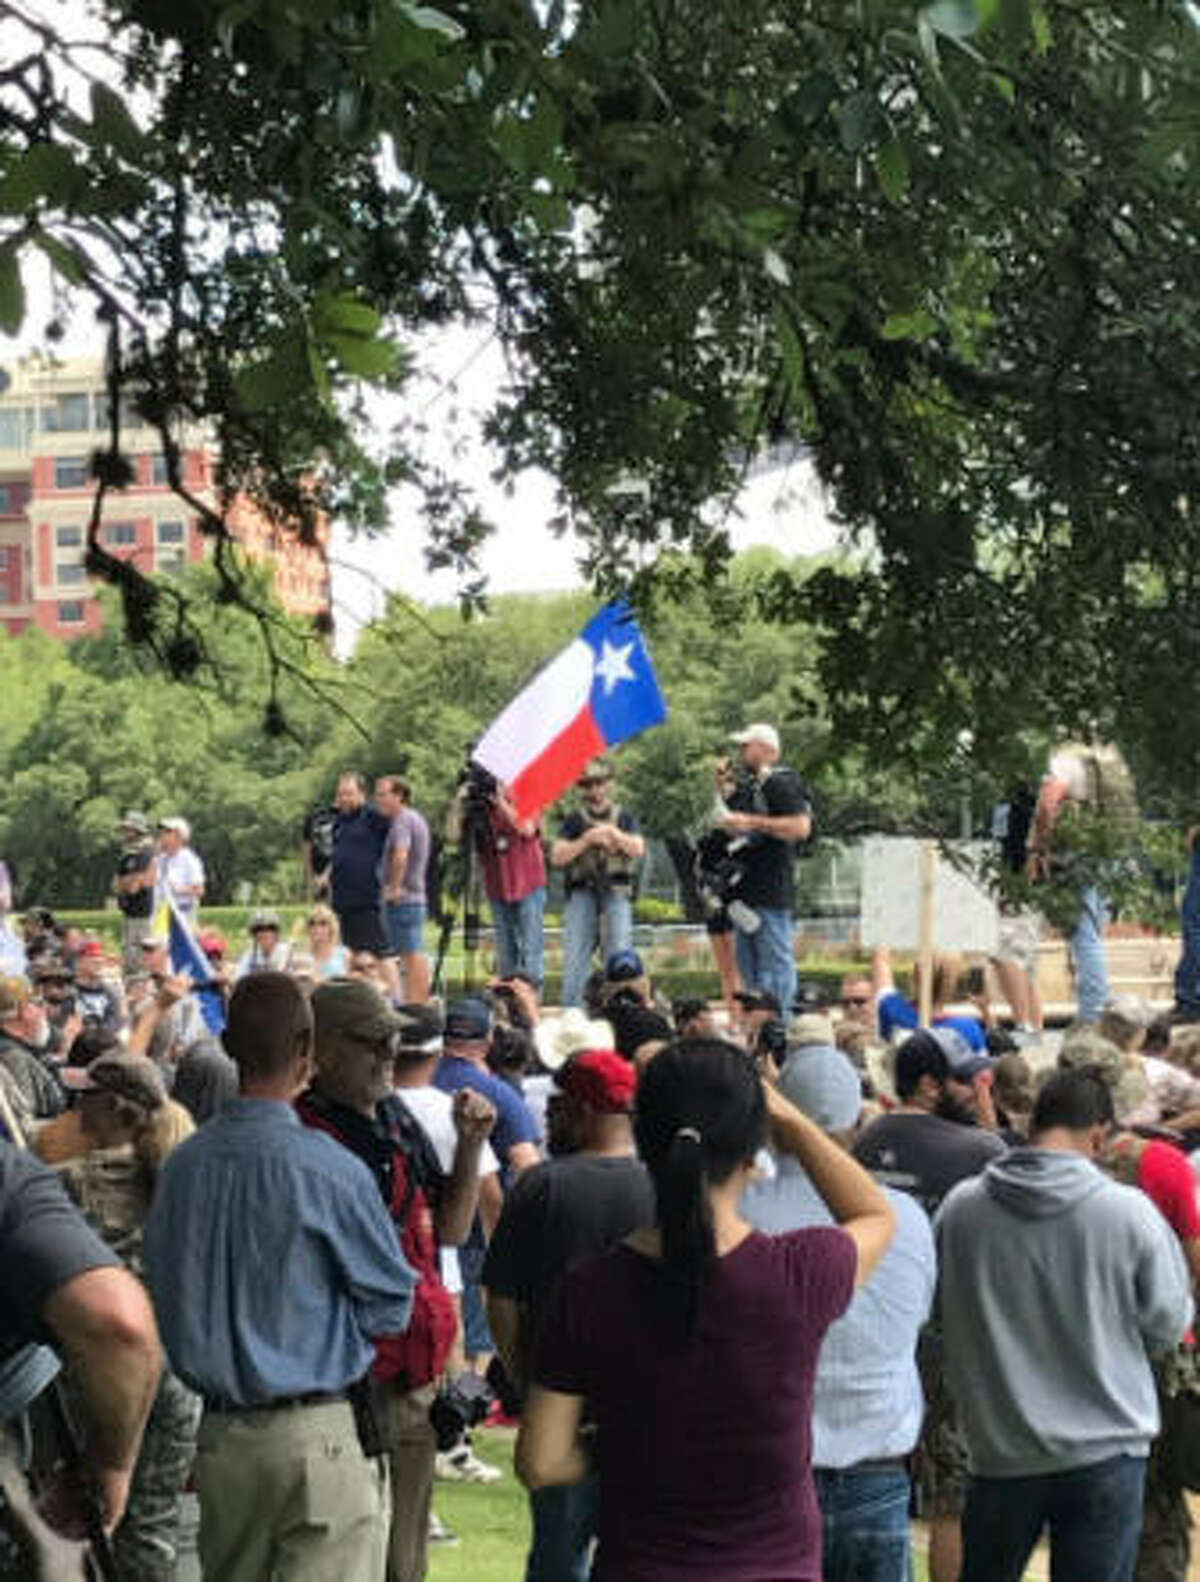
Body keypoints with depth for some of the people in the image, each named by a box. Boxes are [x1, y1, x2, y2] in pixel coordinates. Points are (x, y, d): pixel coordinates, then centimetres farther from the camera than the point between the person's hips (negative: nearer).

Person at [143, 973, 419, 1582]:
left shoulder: (182, 1165, 0)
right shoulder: (329, 1170, -15)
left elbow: (163, 1296, 12)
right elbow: (392, 1308, -5)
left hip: (220, 1434, 6)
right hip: (319, 1437, -6)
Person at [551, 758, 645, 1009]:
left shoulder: (624, 817, 15)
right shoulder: (574, 820, 13)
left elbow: (638, 850, 0)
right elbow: (557, 857, 3)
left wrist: (614, 834, -15)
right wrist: (587, 840, -8)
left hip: (616, 890, 0)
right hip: (582, 890, 0)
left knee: (620, 954, -11)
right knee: (575, 955, -9)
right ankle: (572, 1014, -5)